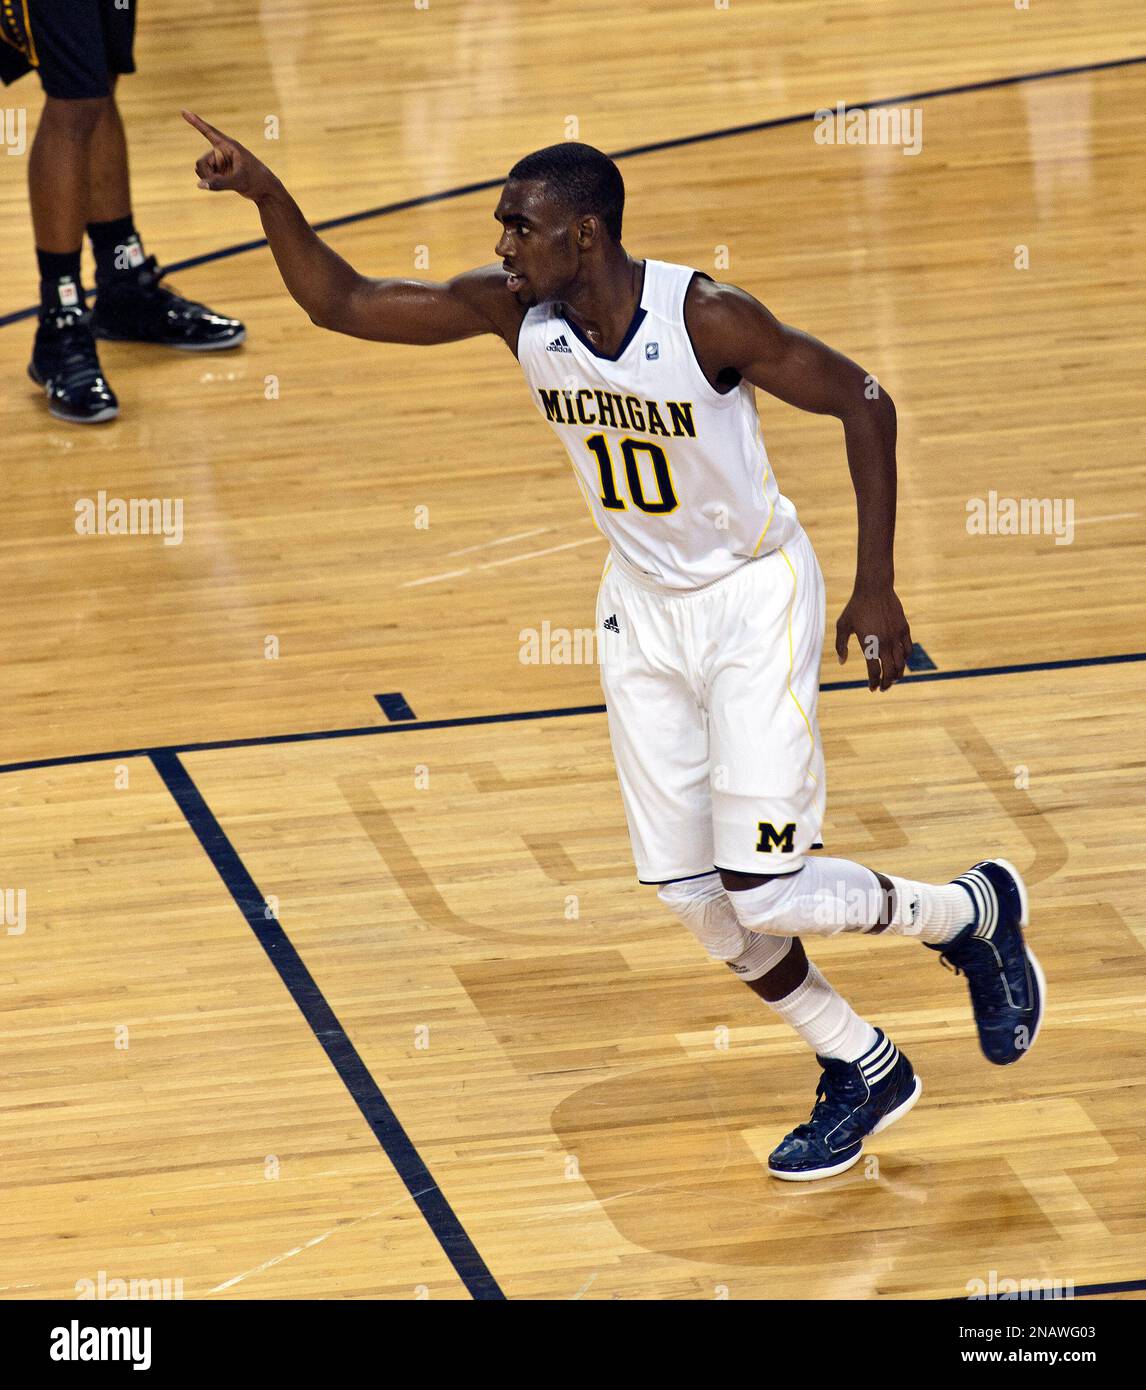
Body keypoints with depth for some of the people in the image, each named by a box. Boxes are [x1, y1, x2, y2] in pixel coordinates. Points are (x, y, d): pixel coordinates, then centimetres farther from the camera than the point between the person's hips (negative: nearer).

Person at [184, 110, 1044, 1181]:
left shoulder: (705, 318, -27)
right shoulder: (514, 310, -12)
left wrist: (876, 585, -18)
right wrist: (268, 197, -24)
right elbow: (340, 303, -8)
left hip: (752, 597, -6)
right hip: (644, 604, 6)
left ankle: (972, 912, 18)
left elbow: (861, 400, -17)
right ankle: (862, 1072, 25)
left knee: (763, 892, -11)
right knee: (692, 894, 4)